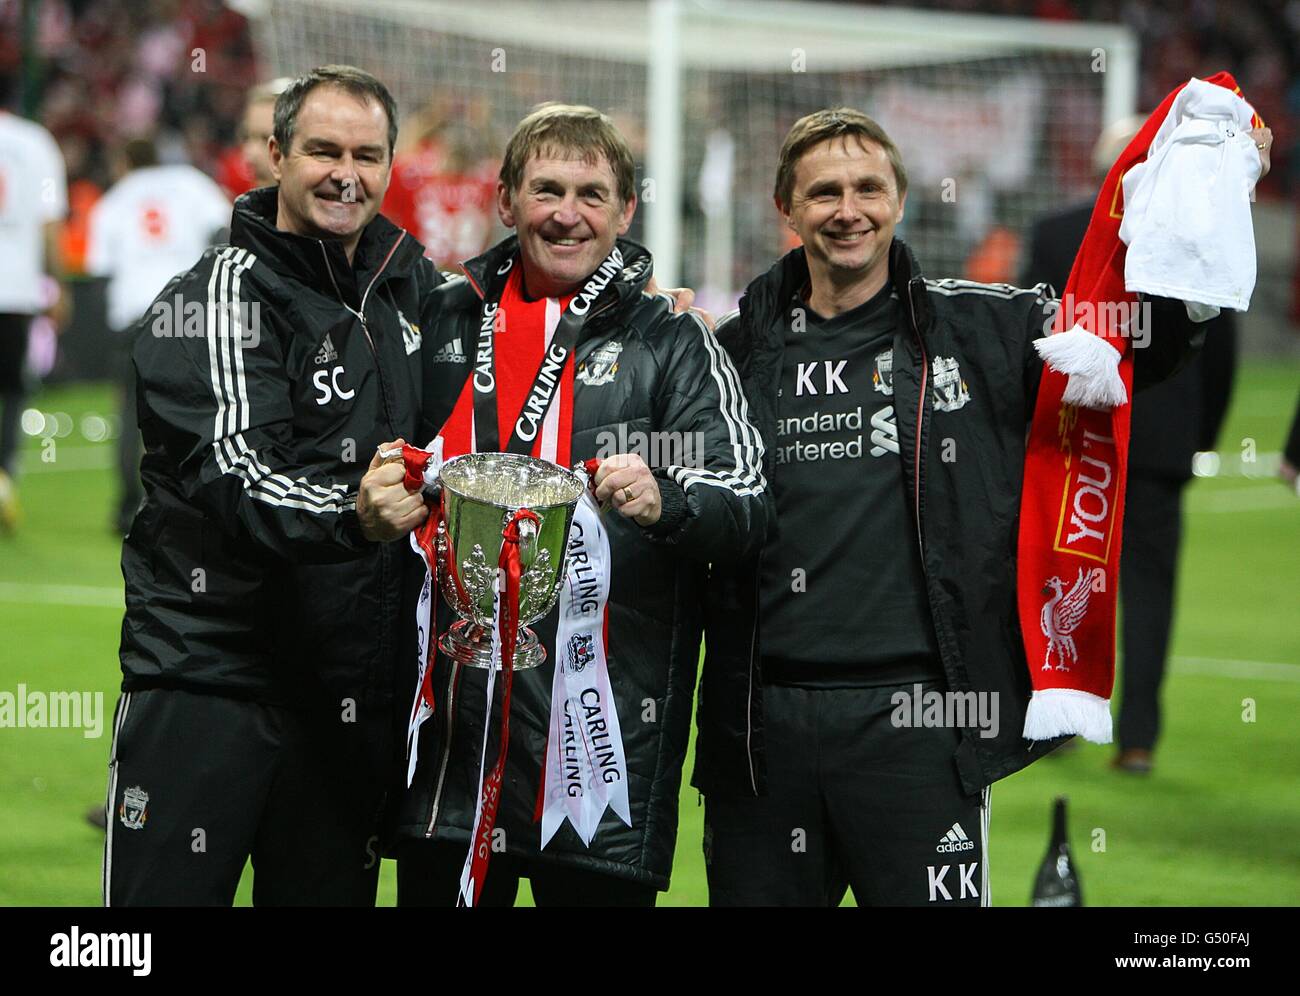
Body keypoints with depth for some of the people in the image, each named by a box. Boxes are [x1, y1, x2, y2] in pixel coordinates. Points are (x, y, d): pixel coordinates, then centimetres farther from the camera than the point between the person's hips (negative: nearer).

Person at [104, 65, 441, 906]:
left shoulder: (411, 282, 10)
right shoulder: (221, 298, -8)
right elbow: (234, 477, -22)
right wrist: (352, 516, -41)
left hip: (354, 688, 6)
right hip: (211, 671, -5)